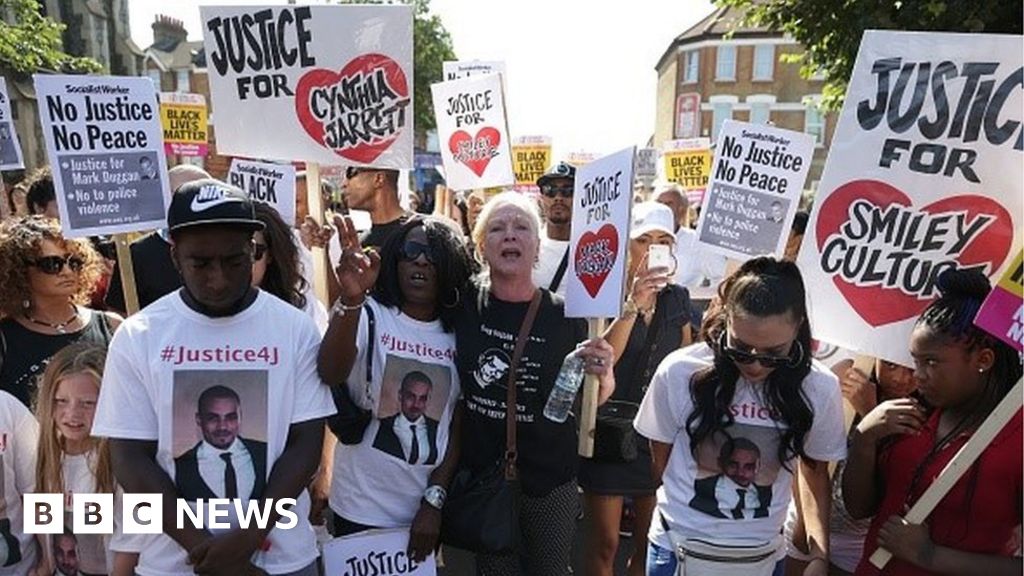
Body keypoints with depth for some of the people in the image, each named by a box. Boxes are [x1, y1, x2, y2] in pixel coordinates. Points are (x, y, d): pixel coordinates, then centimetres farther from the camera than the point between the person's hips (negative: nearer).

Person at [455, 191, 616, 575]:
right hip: (482, 479, 1)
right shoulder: (462, 306, -8)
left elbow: (592, 400, 1)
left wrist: (602, 375, -20)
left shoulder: (564, 315, -10)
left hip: (552, 482, 0)